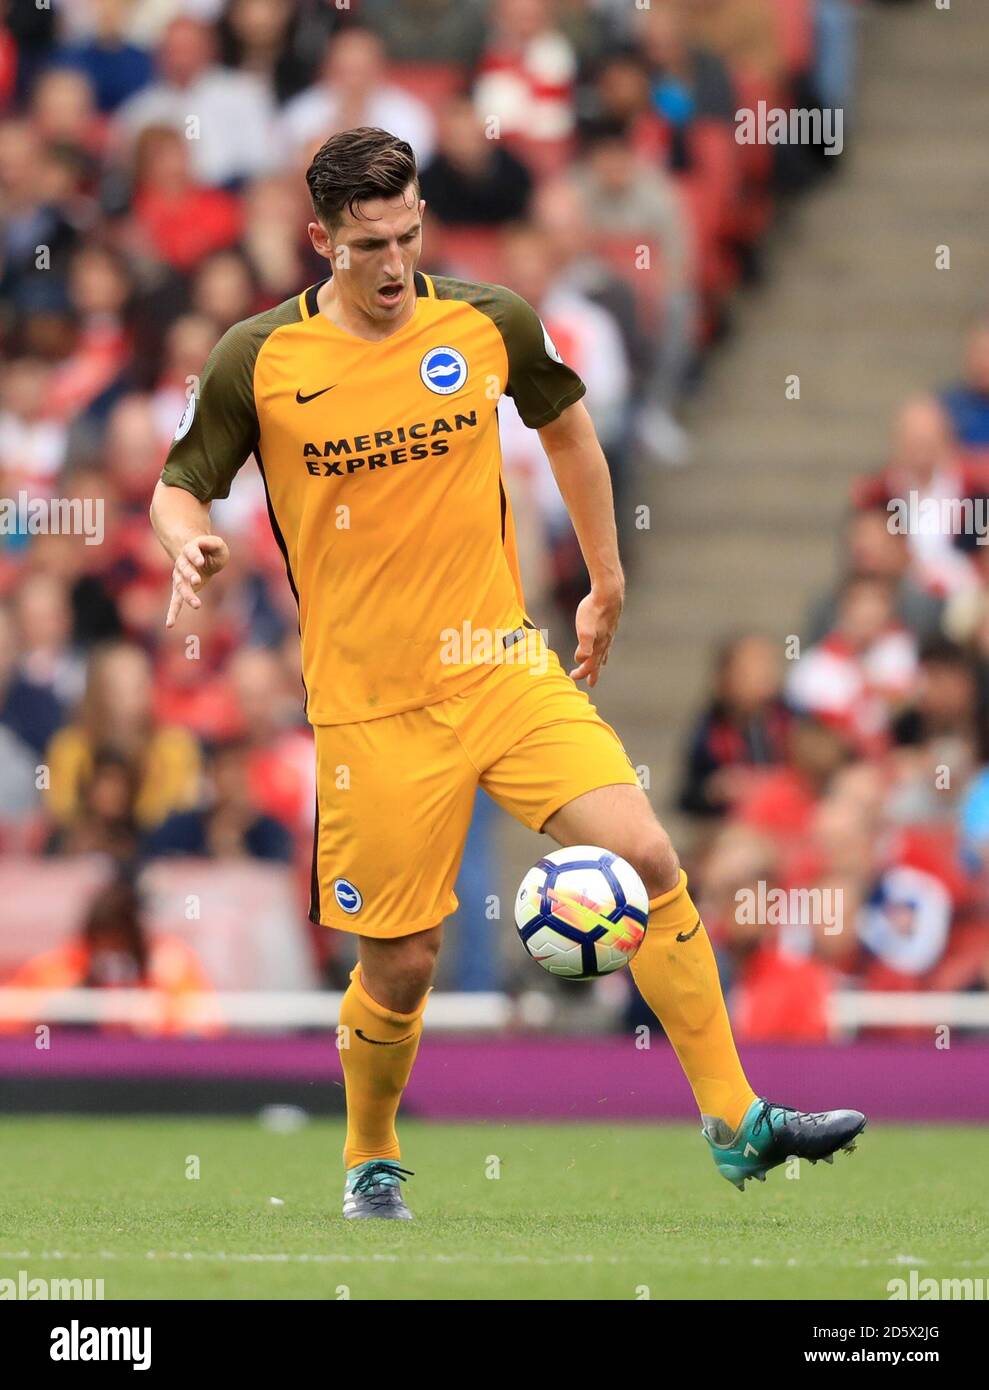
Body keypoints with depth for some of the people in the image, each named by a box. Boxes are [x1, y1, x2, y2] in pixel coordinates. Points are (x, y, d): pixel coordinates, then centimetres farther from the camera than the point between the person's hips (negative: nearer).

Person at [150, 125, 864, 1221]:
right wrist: (190, 543, -18)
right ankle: (372, 1163, 30)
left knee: (646, 859, -13)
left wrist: (606, 585, 22)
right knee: (401, 964, 0)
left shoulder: (490, 324, 0)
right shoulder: (258, 360, -6)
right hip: (372, 707, -2)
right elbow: (180, 486, 5)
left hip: (503, 667, 2)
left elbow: (567, 429, 19)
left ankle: (736, 1124, -5)